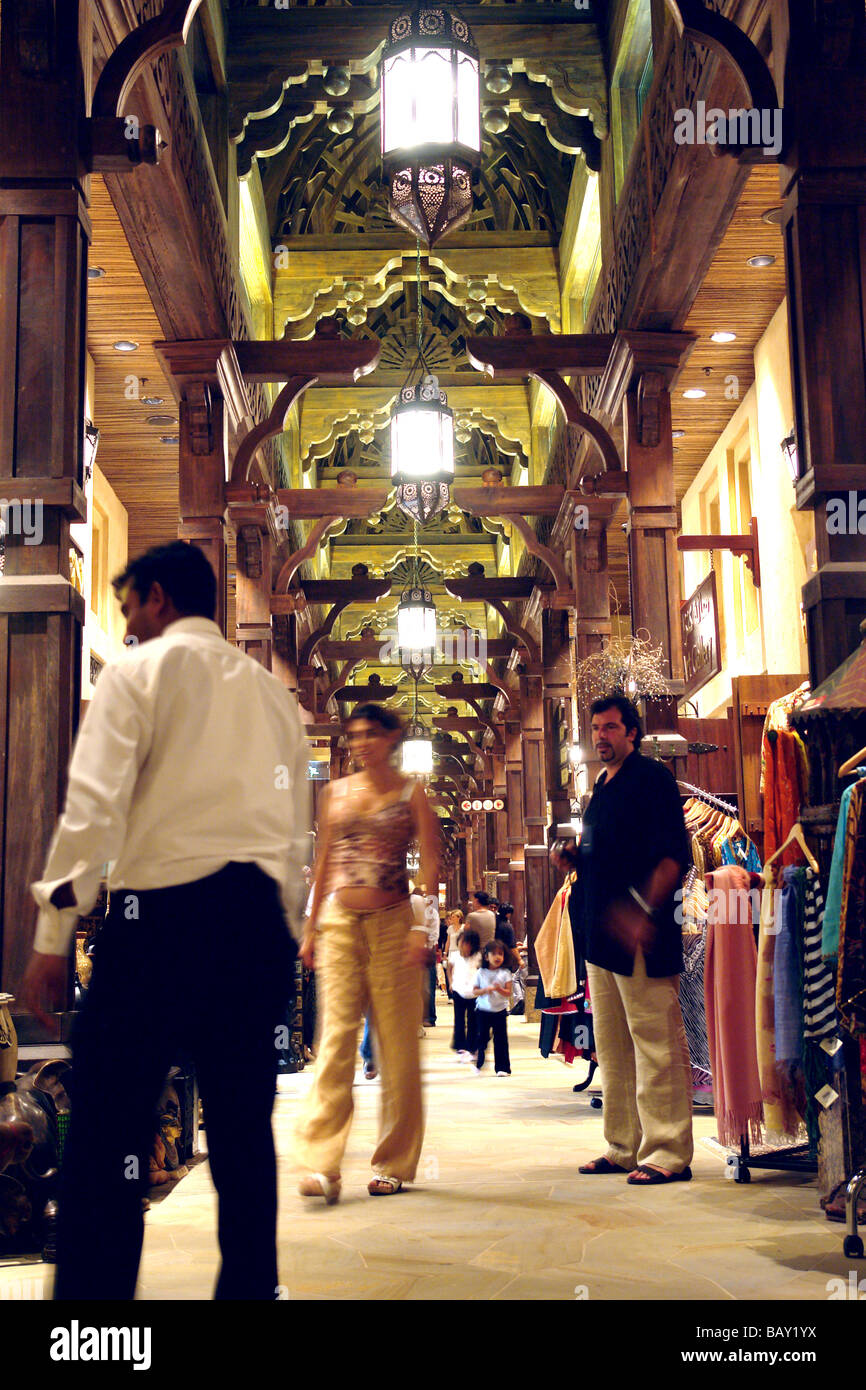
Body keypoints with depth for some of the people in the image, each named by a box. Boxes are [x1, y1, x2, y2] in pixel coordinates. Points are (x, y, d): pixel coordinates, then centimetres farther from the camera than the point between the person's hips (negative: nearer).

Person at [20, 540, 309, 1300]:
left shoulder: (139, 671, 3)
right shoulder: (272, 690, 21)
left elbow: (95, 805, -8)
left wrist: (54, 933, -7)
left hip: (163, 907, -6)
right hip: (258, 918, 6)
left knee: (109, 1124, -5)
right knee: (243, 1126, 10)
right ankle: (250, 1285, 15)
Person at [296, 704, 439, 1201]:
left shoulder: (411, 793, 4)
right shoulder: (336, 792, 12)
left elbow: (431, 864, -2)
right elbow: (324, 865, 16)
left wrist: (422, 927, -12)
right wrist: (311, 927, 14)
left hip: (392, 923, -2)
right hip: (339, 923, 2)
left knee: (397, 1044, 1)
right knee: (336, 1037, -7)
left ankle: (395, 1164, 12)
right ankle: (323, 1165, -10)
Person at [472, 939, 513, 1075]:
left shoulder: (505, 973, -1)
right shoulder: (481, 973, 1)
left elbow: (508, 993, -5)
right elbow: (475, 991, 0)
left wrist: (499, 989, -24)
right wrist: (486, 990, -17)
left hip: (500, 1011, 0)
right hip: (483, 1010, 1)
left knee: (501, 1039, 0)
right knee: (482, 1037, 6)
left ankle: (502, 1067, 6)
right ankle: (478, 1063, 22)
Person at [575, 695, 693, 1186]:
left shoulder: (652, 777, -7)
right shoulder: (604, 786, 19)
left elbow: (674, 855, -15)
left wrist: (646, 912, -23)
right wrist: (574, 856, 7)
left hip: (639, 934, -9)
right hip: (602, 935, 9)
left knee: (656, 1044, -5)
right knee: (612, 1048, 13)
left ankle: (668, 1154, 0)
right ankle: (625, 1148, 21)